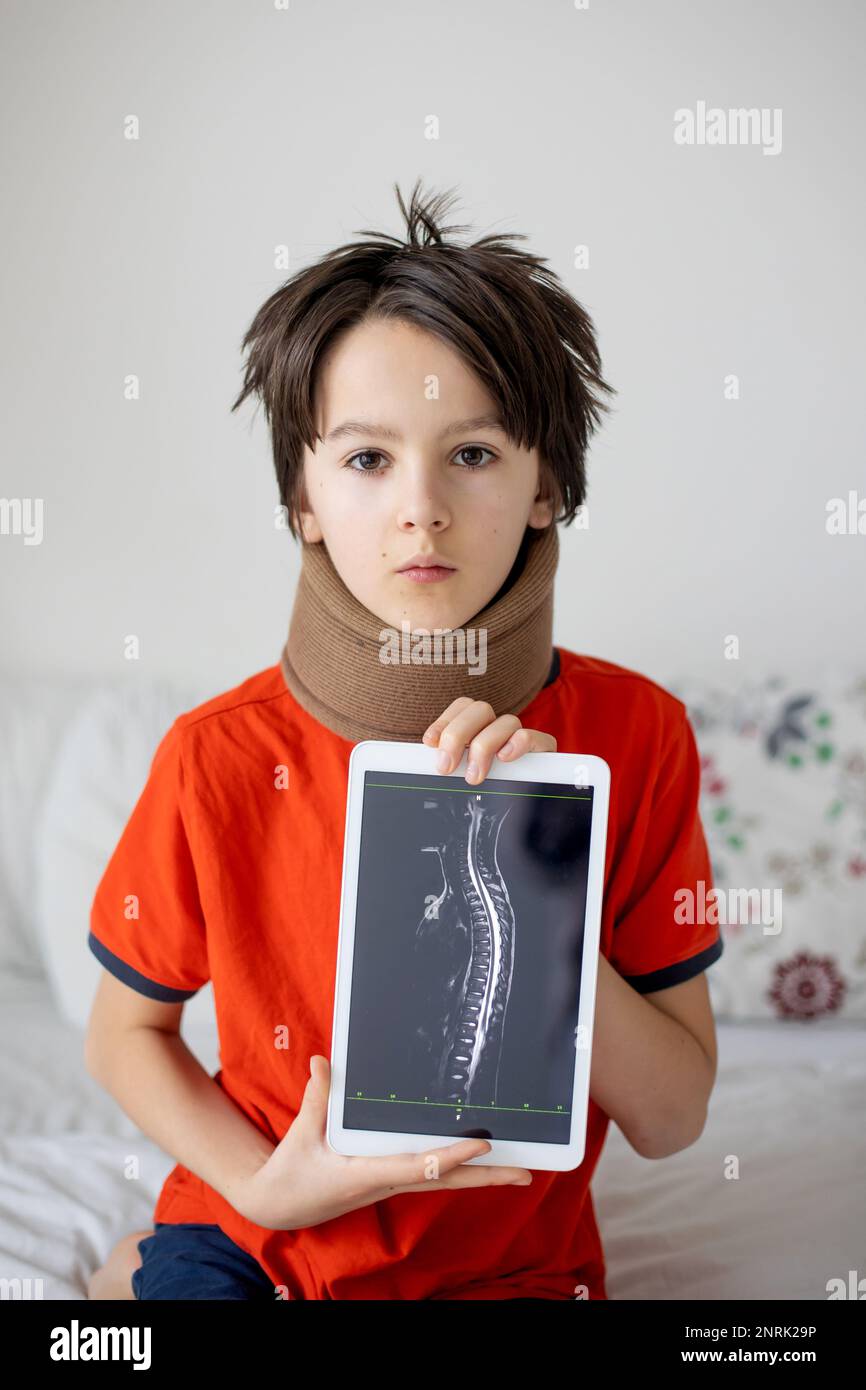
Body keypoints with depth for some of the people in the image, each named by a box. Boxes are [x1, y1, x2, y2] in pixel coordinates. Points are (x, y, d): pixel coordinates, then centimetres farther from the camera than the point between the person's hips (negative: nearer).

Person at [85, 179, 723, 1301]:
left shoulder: (635, 733, -11)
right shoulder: (220, 759, -13)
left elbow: (671, 1121, -10)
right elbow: (123, 1033, 2)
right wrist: (266, 1187, -14)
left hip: (512, 1260, 2)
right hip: (261, 1240, -1)